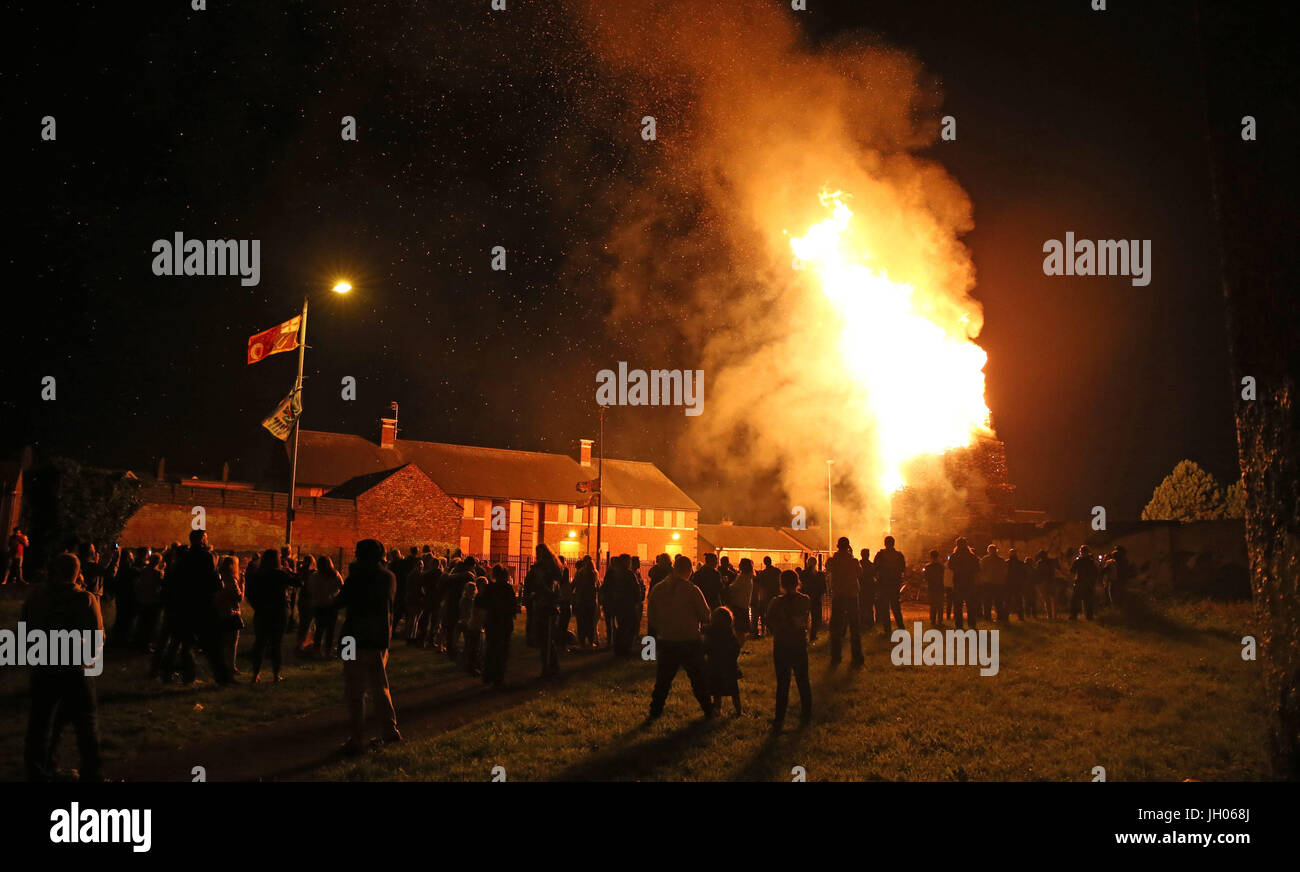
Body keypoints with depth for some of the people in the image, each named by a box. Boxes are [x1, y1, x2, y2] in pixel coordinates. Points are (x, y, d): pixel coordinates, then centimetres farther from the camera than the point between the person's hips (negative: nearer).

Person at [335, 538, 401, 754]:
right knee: (379, 688, 19)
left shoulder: (357, 578, -13)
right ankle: (390, 731, 22)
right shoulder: (389, 578, 4)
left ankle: (357, 740, 1)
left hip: (357, 639, -6)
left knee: (355, 692, 1)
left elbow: (338, 603, -5)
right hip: (381, 639, 6)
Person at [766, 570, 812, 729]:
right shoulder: (805, 600, -7)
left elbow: (769, 621, -9)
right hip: (800, 644, 3)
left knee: (783, 683, 4)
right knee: (803, 680, 17)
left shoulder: (777, 602, -16)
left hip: (781, 646, -3)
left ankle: (779, 719, 7)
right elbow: (808, 620, 4)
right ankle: (806, 714, 26)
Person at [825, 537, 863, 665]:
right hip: (852, 597, -1)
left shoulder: (831, 561, -7)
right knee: (855, 627, 8)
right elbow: (860, 574, 7)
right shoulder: (853, 561, -10)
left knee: (835, 627, 10)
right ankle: (857, 658, 9)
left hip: (837, 597, 1)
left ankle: (835, 657, 11)